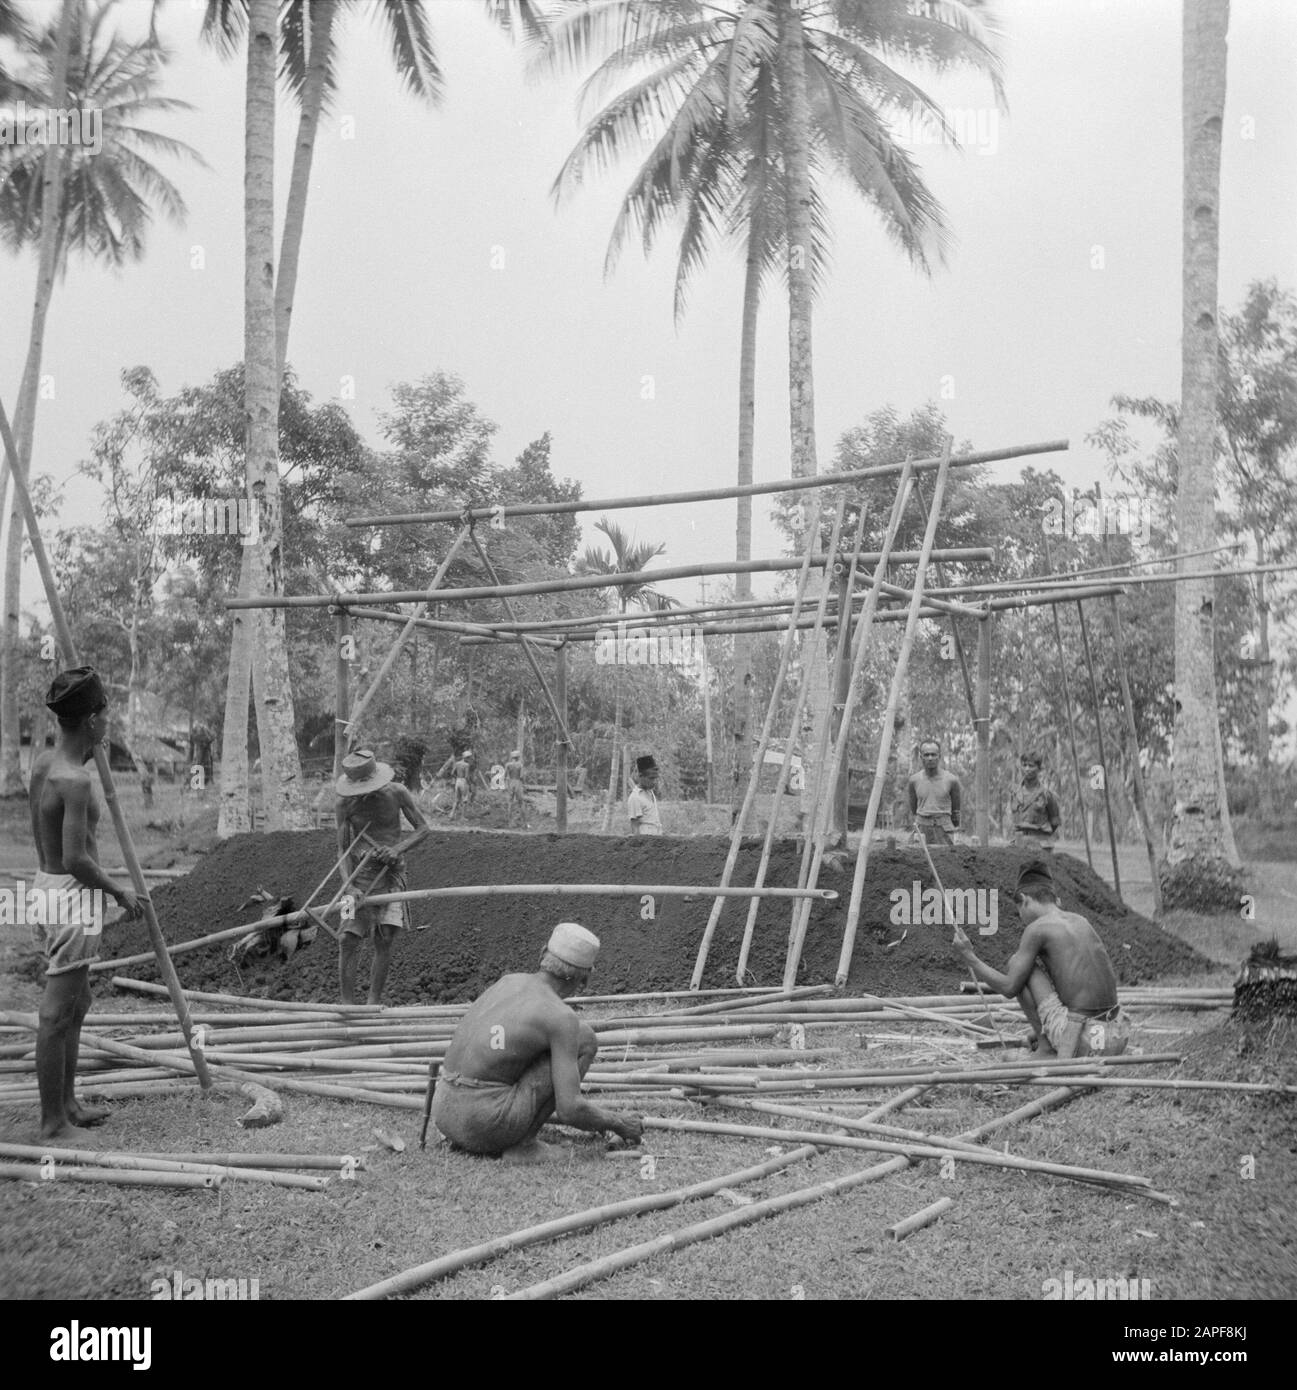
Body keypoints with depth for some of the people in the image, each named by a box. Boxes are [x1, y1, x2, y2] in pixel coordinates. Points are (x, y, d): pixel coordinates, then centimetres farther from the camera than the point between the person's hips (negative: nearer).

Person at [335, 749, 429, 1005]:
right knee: (348, 940, -8)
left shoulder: (397, 793, -5)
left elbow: (423, 828, 3)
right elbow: (343, 849, -3)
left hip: (391, 872, 0)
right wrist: (349, 886, -18)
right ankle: (347, 1005, -1)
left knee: (384, 940, -6)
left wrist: (398, 849, -14)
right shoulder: (344, 805, -5)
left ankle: (374, 1002, 3)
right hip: (360, 873, 0)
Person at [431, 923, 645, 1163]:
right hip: (488, 1122, -7)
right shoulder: (563, 1018, -9)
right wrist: (618, 1123, 6)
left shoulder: (507, 981, 14)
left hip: (445, 1115, 7)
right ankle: (522, 1144, 1)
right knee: (583, 1037, 2)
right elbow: (570, 1110, -14)